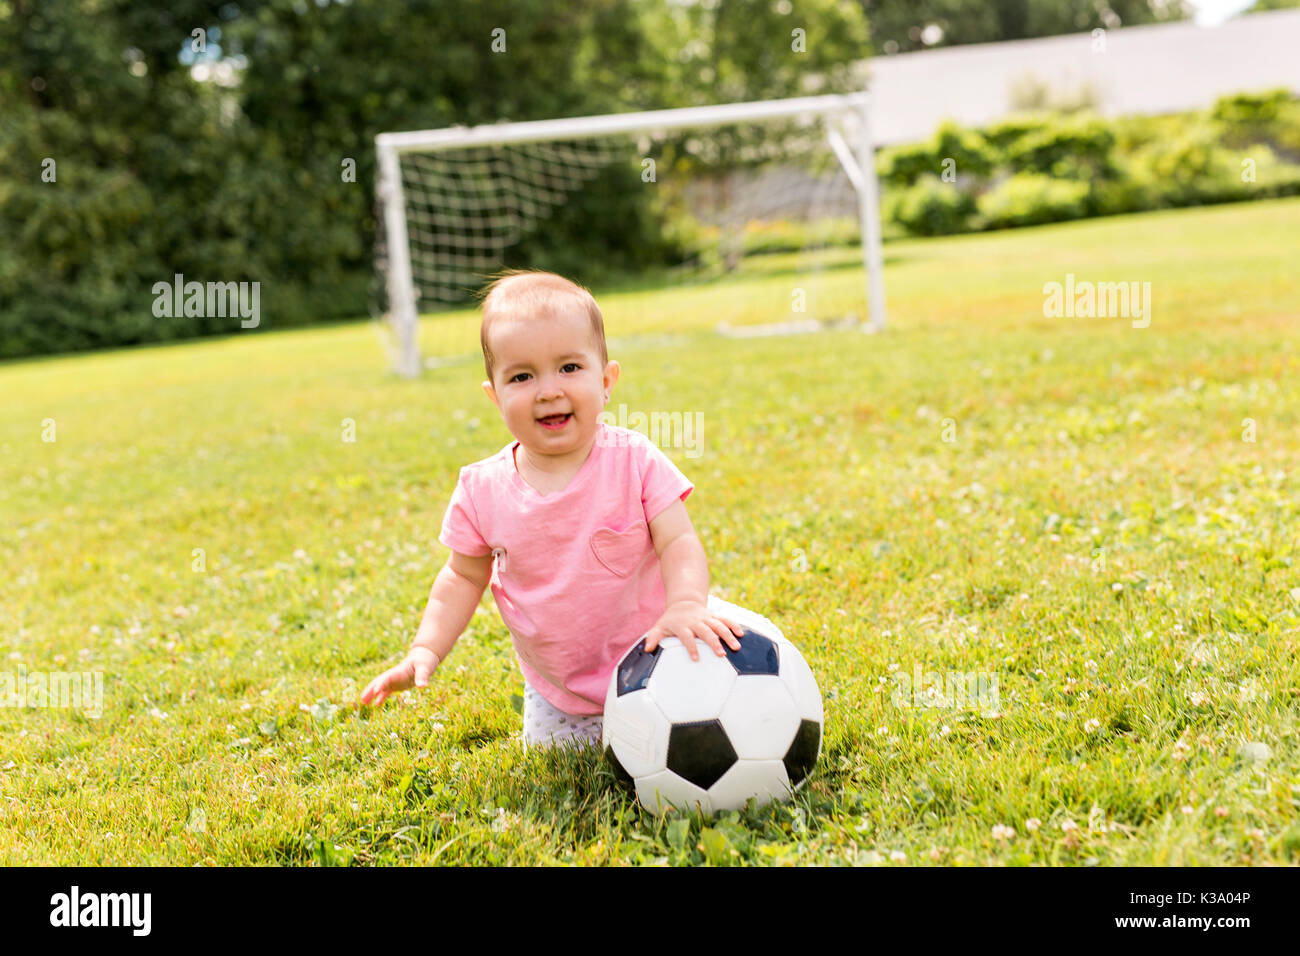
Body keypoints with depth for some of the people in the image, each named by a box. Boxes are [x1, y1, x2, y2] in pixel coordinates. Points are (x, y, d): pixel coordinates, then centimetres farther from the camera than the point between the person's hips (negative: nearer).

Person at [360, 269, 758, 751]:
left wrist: (685, 605, -43)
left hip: (651, 652, -2)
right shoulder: (481, 491, -13)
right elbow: (464, 577, -1)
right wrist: (426, 650, -13)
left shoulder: (635, 462, -19)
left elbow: (680, 544, -22)